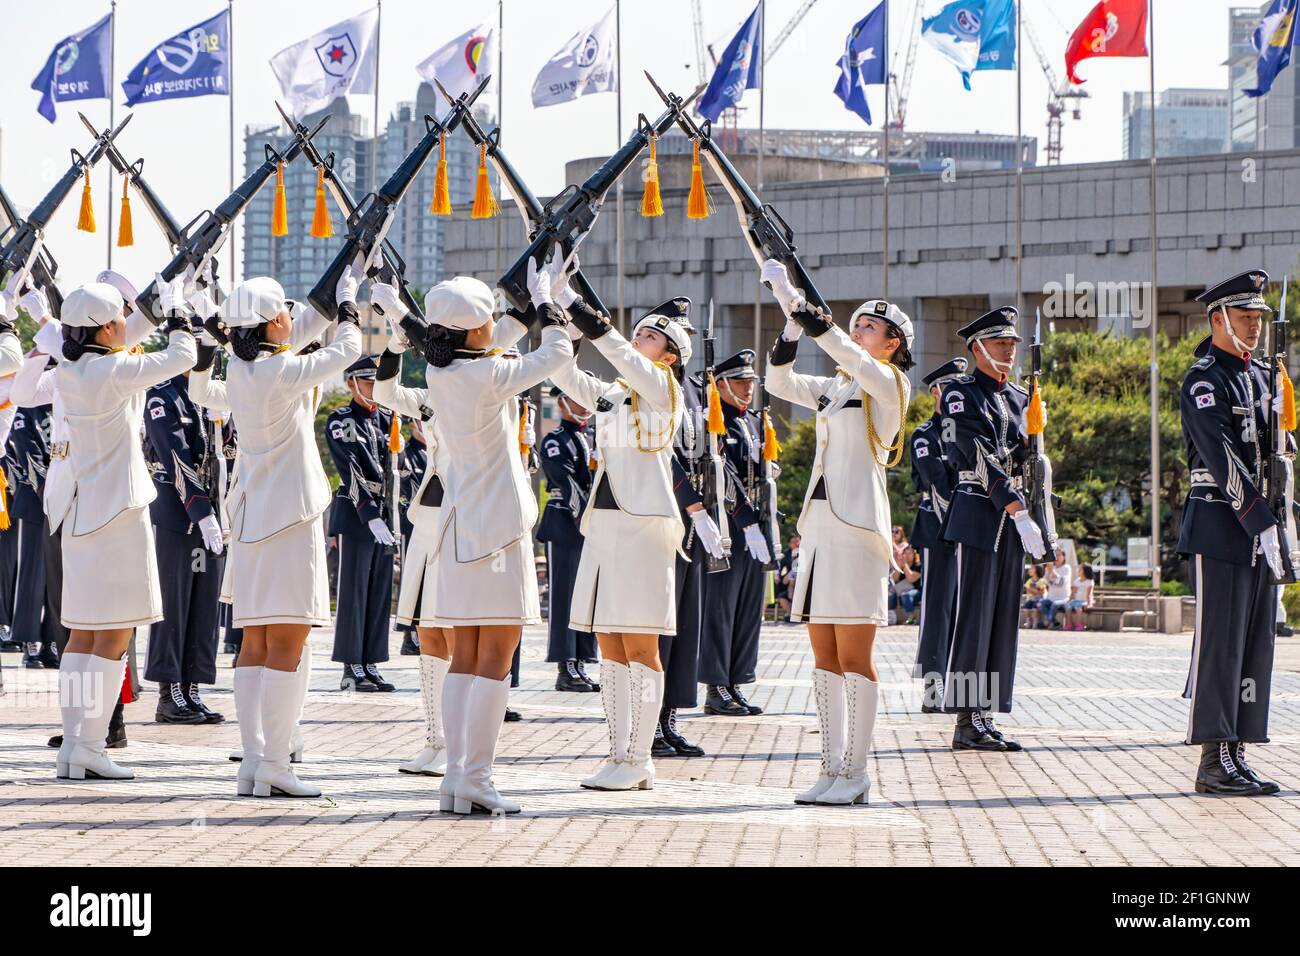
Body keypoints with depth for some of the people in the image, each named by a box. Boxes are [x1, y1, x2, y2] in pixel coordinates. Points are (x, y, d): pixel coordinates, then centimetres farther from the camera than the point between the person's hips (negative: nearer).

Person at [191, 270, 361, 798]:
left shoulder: (239, 372, 7)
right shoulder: (283, 372, -15)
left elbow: (300, 332, 22)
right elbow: (347, 348, -3)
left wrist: (335, 296, 25)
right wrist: (347, 302, 14)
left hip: (251, 516, 8)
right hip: (289, 516, -8)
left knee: (255, 643, 8)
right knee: (288, 644, -7)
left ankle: (252, 762, 7)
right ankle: (273, 766, -11)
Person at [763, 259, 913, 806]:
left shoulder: (890, 383, -2)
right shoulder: (834, 388, 19)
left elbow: (844, 353, -18)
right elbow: (779, 382, 12)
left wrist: (794, 299, -23)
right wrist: (791, 324, -3)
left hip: (857, 523, -8)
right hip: (820, 520, 8)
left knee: (853, 655, -7)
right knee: (824, 654, 7)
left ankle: (855, 775, -5)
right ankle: (832, 769, 10)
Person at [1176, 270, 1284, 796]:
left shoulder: (1263, 376, 17)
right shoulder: (1202, 381, -9)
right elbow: (1222, 457, -18)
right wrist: (1261, 521, -24)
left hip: (1260, 527, 8)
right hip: (1220, 529, -8)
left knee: (1256, 645, 7)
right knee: (1219, 645, -7)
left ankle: (1237, 755, 11)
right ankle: (1213, 762, -5)